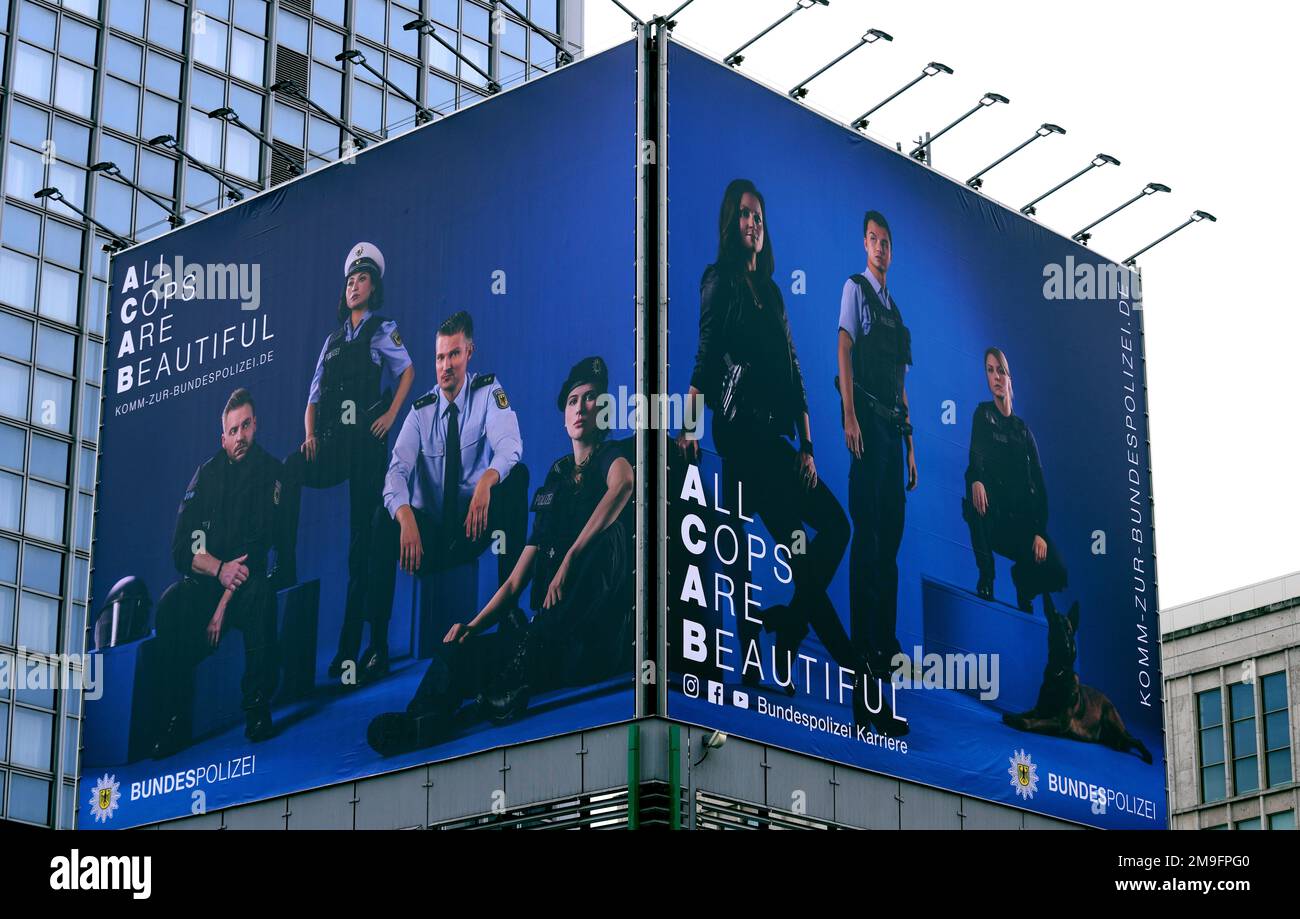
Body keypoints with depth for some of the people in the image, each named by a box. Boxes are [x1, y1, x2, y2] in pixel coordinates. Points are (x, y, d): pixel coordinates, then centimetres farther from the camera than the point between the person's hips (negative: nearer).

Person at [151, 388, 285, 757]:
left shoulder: (271, 471, 0)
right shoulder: (207, 473, 9)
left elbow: (262, 543, -10)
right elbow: (182, 548, 1)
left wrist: (225, 602, -20)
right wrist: (220, 570, -20)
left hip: (248, 578, -3)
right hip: (205, 580, 3)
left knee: (260, 594, -37)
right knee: (170, 604, -28)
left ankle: (258, 708, -25)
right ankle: (175, 719, -24)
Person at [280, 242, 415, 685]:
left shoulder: (382, 330, 8)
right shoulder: (333, 340, 21)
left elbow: (407, 370, -7)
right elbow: (314, 394, 16)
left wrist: (391, 415, -18)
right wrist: (309, 434, -1)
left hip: (366, 438, -5)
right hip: (330, 441, 5)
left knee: (363, 537, -5)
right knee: (287, 472, -27)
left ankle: (352, 644, -5)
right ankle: (285, 570, -26)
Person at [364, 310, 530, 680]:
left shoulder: (488, 392, -6)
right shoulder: (421, 411, -1)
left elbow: (510, 446, -23)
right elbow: (398, 470, -14)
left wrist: (487, 481, -46)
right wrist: (405, 516, -36)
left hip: (476, 526, -1)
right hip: (430, 534, 1)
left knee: (517, 474, -26)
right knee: (385, 516, -28)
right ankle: (377, 644, -25)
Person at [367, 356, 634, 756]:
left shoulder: (612, 459, 5)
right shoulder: (556, 481, 23)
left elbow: (623, 486, -25)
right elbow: (515, 582, 20)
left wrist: (569, 562, -28)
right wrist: (474, 626, 2)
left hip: (599, 642, -6)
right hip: (547, 644, 6)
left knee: (607, 535, -31)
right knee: (455, 653, -12)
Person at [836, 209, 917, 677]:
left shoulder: (895, 308, 23)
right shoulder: (856, 288, 2)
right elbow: (844, 349, -9)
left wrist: (909, 442, 17)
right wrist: (849, 417, -19)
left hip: (895, 424, 7)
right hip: (868, 418, -7)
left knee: (892, 532, 6)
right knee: (867, 530, -10)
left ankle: (887, 638, 10)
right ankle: (863, 639, -10)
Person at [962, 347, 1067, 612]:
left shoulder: (1023, 429, 12)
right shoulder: (983, 413, 5)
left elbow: (1039, 482, 4)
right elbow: (976, 454, -15)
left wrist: (1040, 532, -10)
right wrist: (975, 480, -40)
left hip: (1023, 518, 2)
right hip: (994, 516, -2)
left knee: (1056, 570, -19)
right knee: (979, 488, -36)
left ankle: (1023, 581, 18)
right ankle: (985, 576, -27)